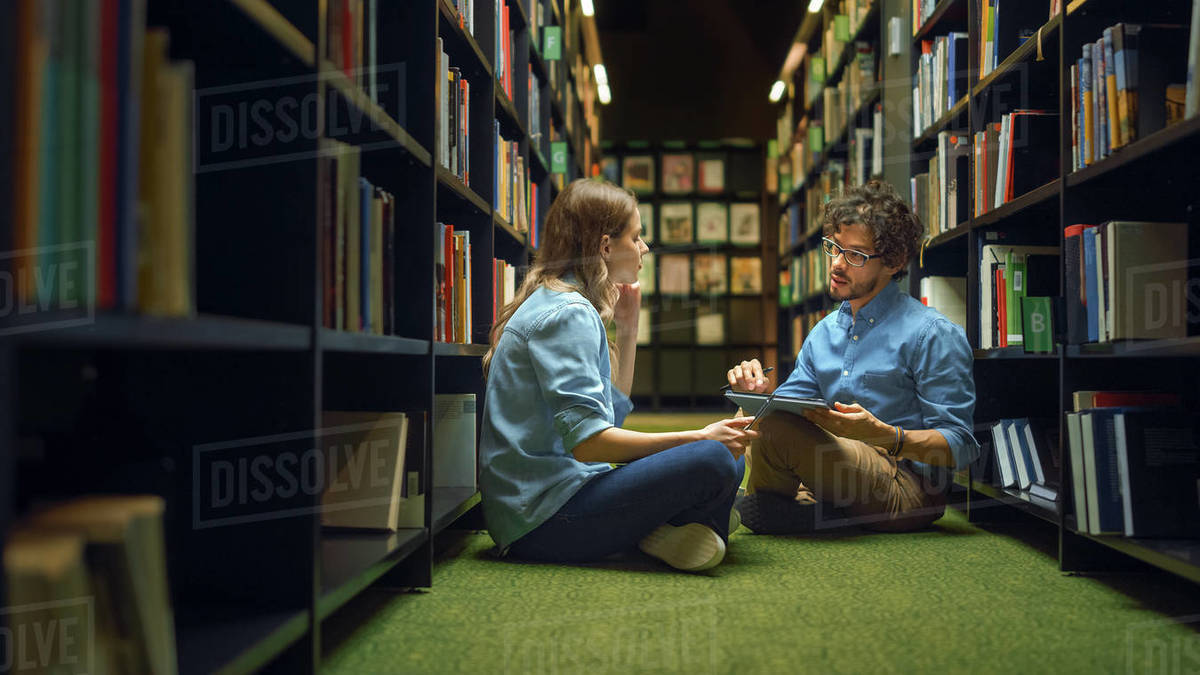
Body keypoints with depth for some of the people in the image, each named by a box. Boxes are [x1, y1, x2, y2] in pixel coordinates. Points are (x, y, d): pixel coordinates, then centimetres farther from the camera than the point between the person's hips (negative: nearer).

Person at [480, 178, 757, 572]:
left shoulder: (552, 303, 18)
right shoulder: (569, 314, -14)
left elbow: (613, 412, 23)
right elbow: (587, 441, -23)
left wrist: (628, 328, 16)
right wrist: (700, 437, -16)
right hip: (543, 519, -10)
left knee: (728, 457, 10)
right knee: (713, 461, -27)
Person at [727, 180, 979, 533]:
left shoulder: (934, 335, -8)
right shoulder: (823, 333, 15)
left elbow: (959, 447, -13)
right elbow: (787, 408, 14)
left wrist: (882, 434, -29)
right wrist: (760, 393, -10)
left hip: (909, 489, -8)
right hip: (842, 475, 8)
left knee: (777, 431, -25)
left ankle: (763, 510, 3)